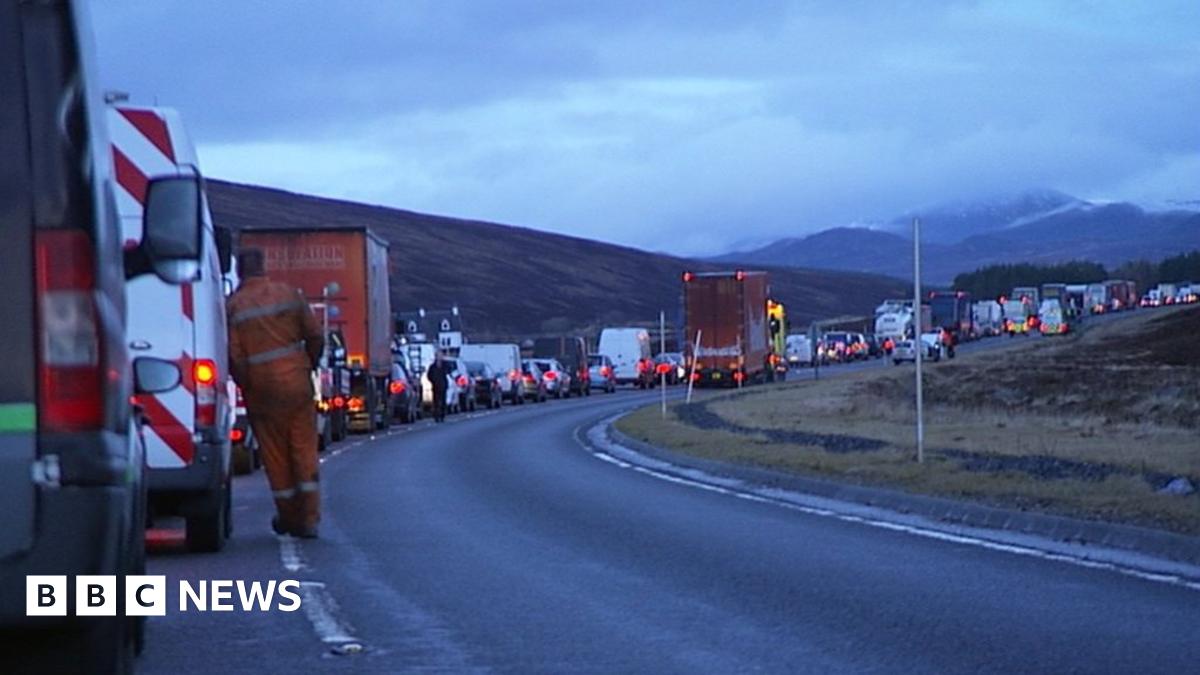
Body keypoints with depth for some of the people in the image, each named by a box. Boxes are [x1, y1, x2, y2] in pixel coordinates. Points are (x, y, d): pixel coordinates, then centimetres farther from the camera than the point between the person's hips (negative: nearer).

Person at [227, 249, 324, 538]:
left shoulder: (233, 306, -6)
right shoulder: (289, 294, 1)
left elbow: (234, 356, -9)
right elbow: (315, 337, 2)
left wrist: (245, 385, 6)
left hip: (261, 387, -1)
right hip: (296, 382, 1)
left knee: (275, 454, 9)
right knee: (304, 450, 6)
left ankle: (288, 517, 17)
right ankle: (308, 518, 2)